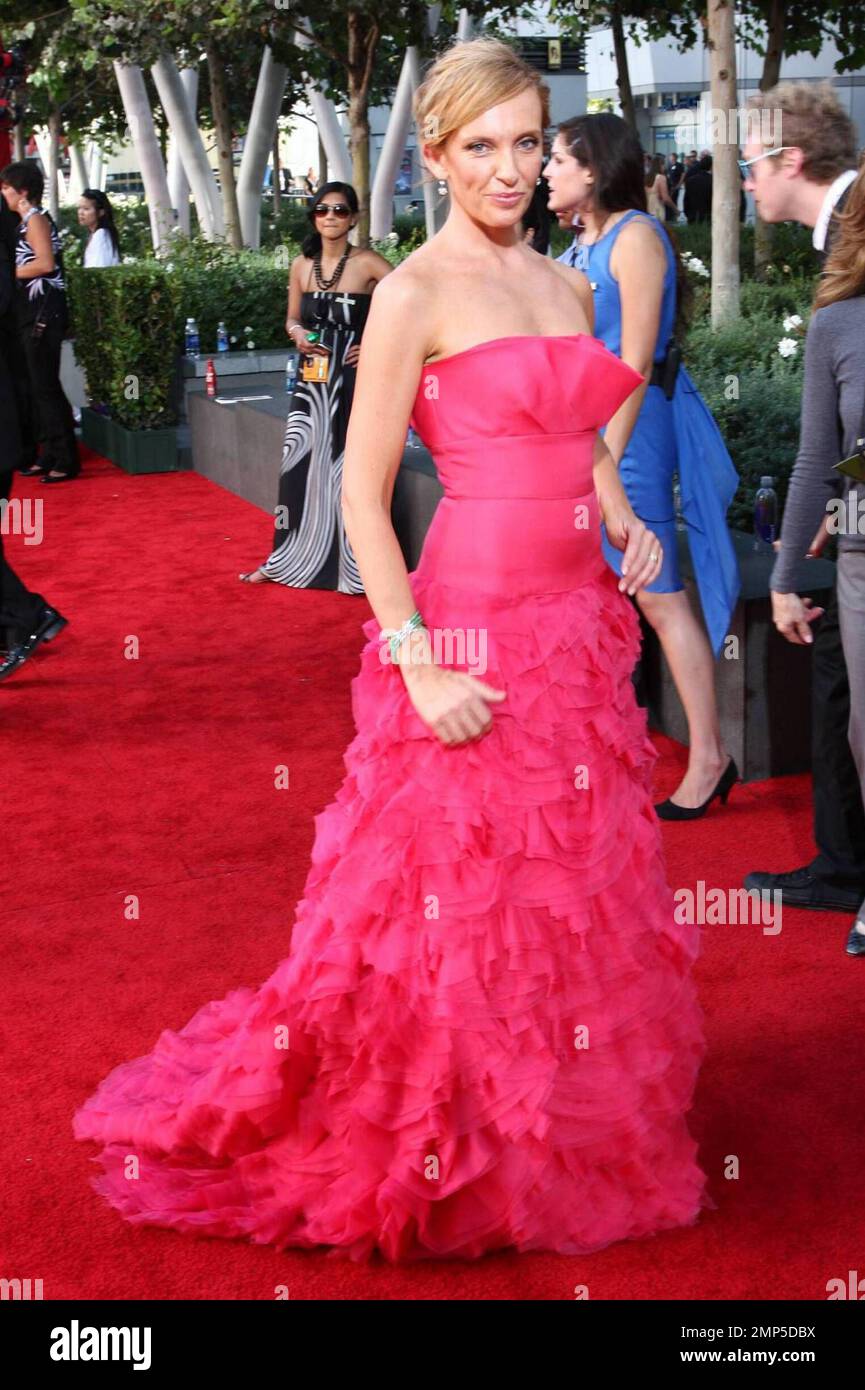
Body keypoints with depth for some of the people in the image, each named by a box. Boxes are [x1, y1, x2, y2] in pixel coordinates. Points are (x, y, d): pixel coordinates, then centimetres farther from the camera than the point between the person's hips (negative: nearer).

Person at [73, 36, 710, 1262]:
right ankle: (419, 1165, 21)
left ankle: (562, 1141, 32)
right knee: (454, 911, 1)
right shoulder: (415, 294, -9)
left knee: (578, 901, 15)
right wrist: (418, 663, -17)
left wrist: (625, 521, 3)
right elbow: (361, 494, -11)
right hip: (473, 637, -7)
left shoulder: (566, 286, 13)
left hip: (579, 630, 7)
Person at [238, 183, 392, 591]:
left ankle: (357, 567, 5)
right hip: (313, 380, 5)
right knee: (301, 467, 5)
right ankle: (287, 561, 16)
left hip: (354, 379, -4)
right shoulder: (302, 265, 8)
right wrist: (298, 335, -4)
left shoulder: (367, 264, -6)